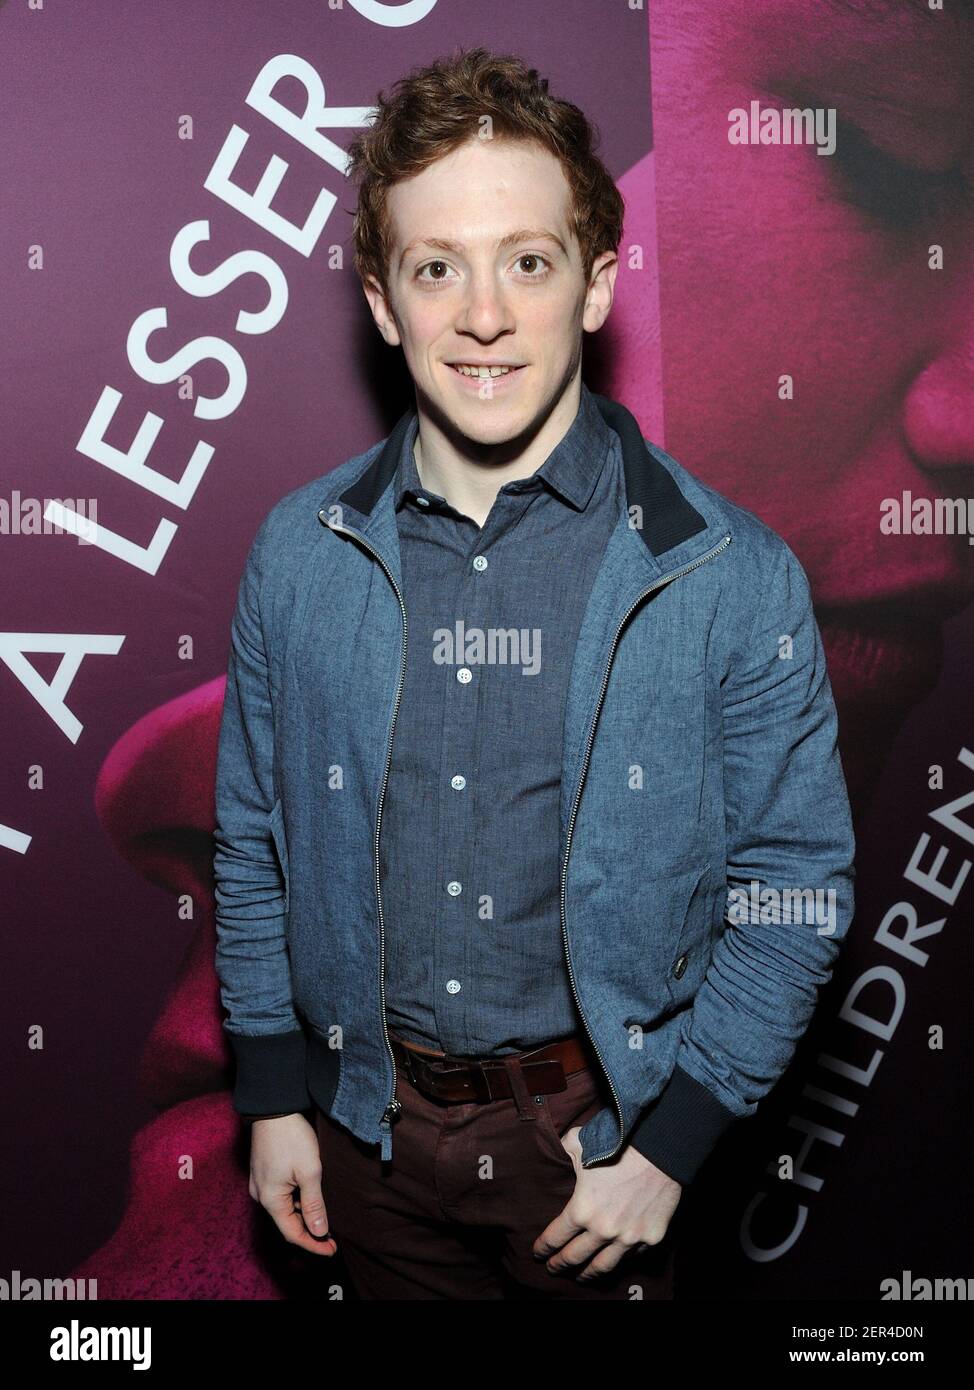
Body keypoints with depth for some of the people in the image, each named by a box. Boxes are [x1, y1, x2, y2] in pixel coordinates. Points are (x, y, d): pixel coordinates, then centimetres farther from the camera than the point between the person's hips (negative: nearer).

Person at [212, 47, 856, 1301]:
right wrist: (271, 1094, 4)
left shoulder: (732, 576, -15)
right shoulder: (297, 554, -7)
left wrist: (669, 1142, -10)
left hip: (603, 1122, -2)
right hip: (368, 1124, 3)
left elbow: (794, 889, -8)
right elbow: (252, 844, 3)